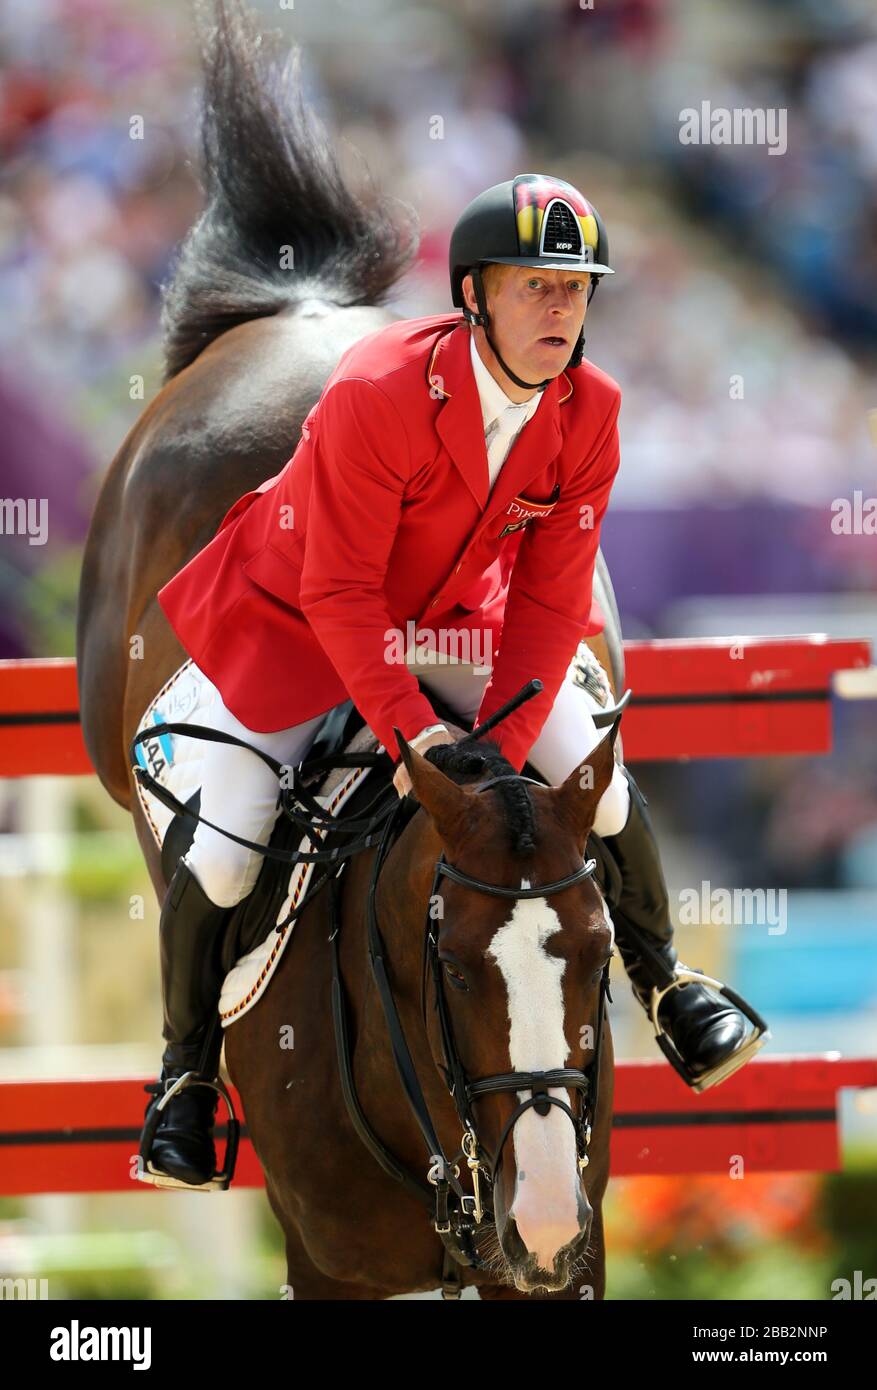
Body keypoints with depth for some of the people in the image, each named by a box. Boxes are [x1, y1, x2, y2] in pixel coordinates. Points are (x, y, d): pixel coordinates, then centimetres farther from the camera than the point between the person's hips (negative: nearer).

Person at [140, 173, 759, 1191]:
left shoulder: (589, 412, -18)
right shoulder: (377, 392, -34)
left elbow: (551, 601, -13)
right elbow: (339, 592, -29)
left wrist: (500, 746, -22)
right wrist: (407, 727, -34)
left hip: (451, 613, 4)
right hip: (300, 616, -4)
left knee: (603, 783, -3)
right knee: (221, 859, -10)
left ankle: (663, 982, 23)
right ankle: (187, 1069, 15)